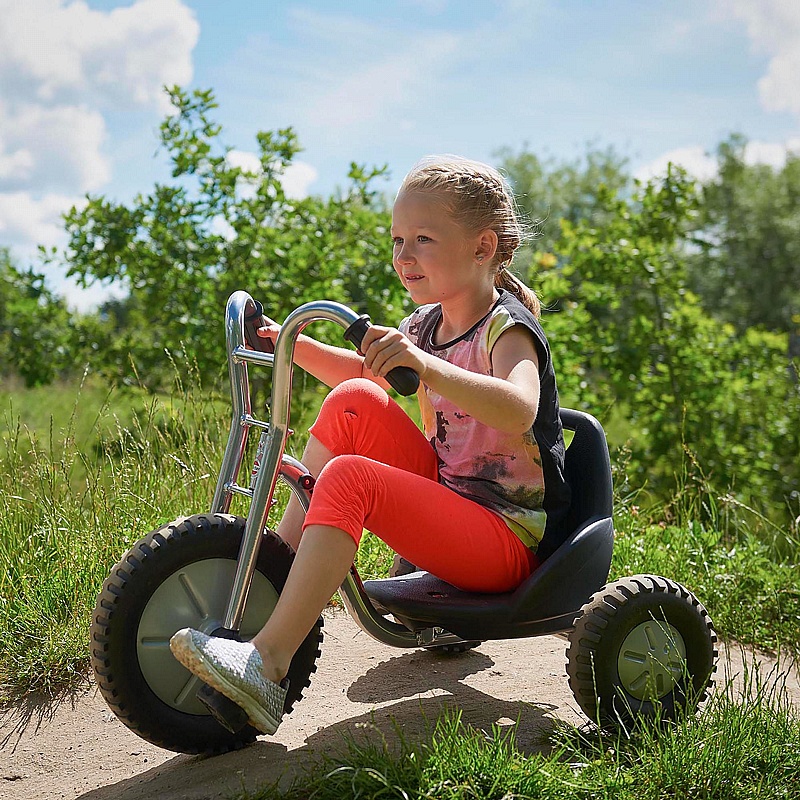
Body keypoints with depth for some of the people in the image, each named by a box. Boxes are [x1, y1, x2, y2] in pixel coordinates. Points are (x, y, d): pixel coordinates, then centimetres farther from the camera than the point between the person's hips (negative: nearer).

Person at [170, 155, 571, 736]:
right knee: (355, 401, -5)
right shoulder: (428, 323, 9)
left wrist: (426, 366, -49)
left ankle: (268, 665, -31)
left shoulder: (507, 329, -14)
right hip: (447, 493, 8)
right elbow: (361, 370, 25)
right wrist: (292, 344, 9)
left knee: (349, 477, -29)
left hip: (511, 538, -8)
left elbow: (518, 411, -37)